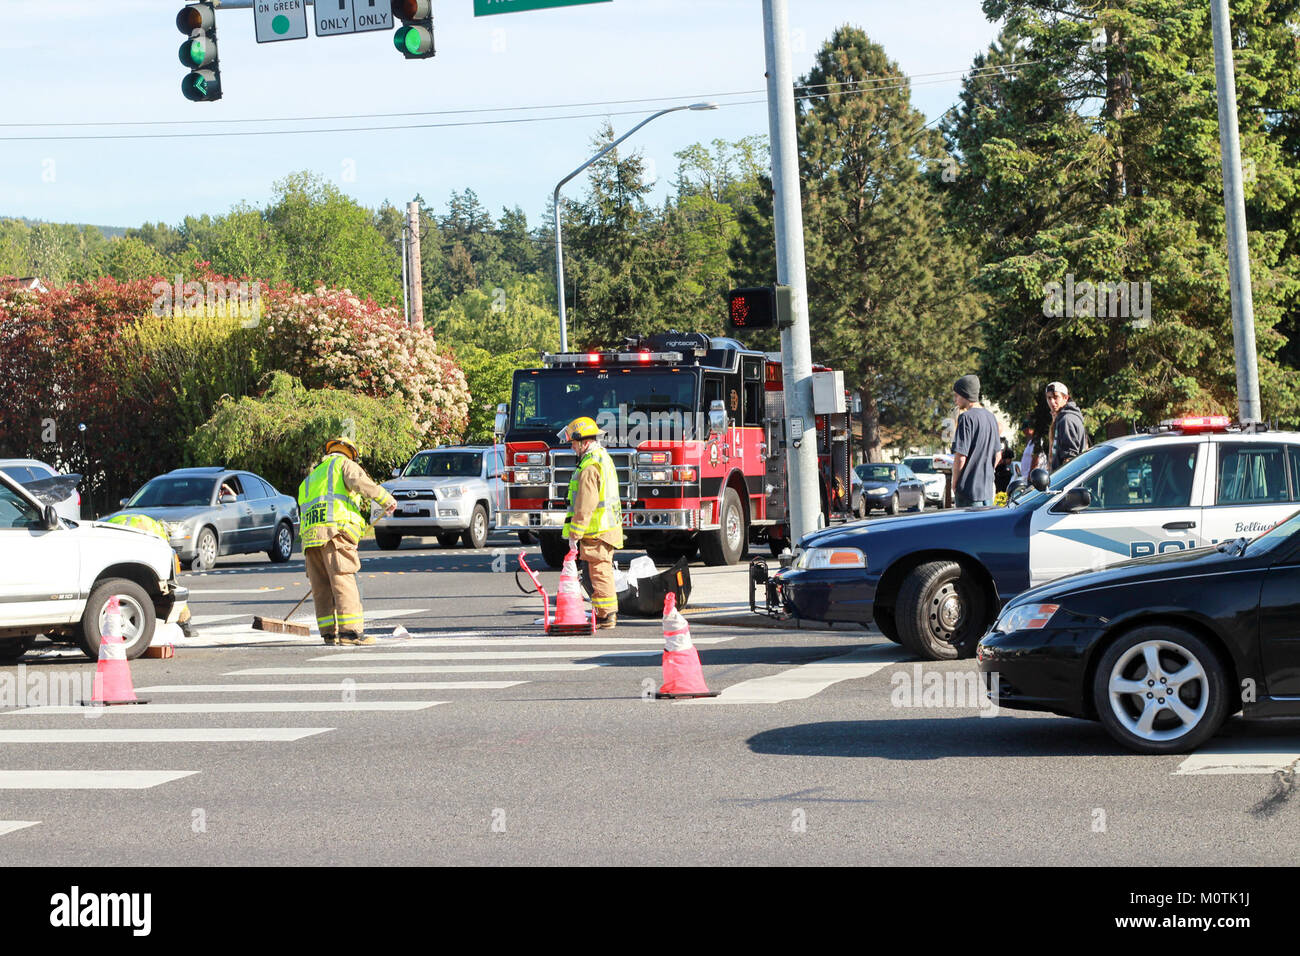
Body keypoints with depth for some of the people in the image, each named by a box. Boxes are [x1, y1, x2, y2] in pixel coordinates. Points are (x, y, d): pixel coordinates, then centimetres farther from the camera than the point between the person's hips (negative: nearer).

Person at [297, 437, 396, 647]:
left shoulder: (311, 478, 34)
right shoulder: (344, 464, 14)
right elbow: (359, 482, -8)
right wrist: (386, 499, -1)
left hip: (309, 535, 7)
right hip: (335, 529, -7)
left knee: (322, 588, 10)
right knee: (344, 582, -11)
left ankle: (329, 632, 9)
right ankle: (350, 631, -17)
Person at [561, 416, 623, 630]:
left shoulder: (590, 466, -18)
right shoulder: (604, 458, 15)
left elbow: (585, 507, -21)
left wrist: (574, 535, -17)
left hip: (596, 531, -10)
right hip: (609, 527, 10)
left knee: (599, 572, -5)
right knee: (604, 570, 15)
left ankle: (605, 615, -3)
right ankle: (609, 612, 20)